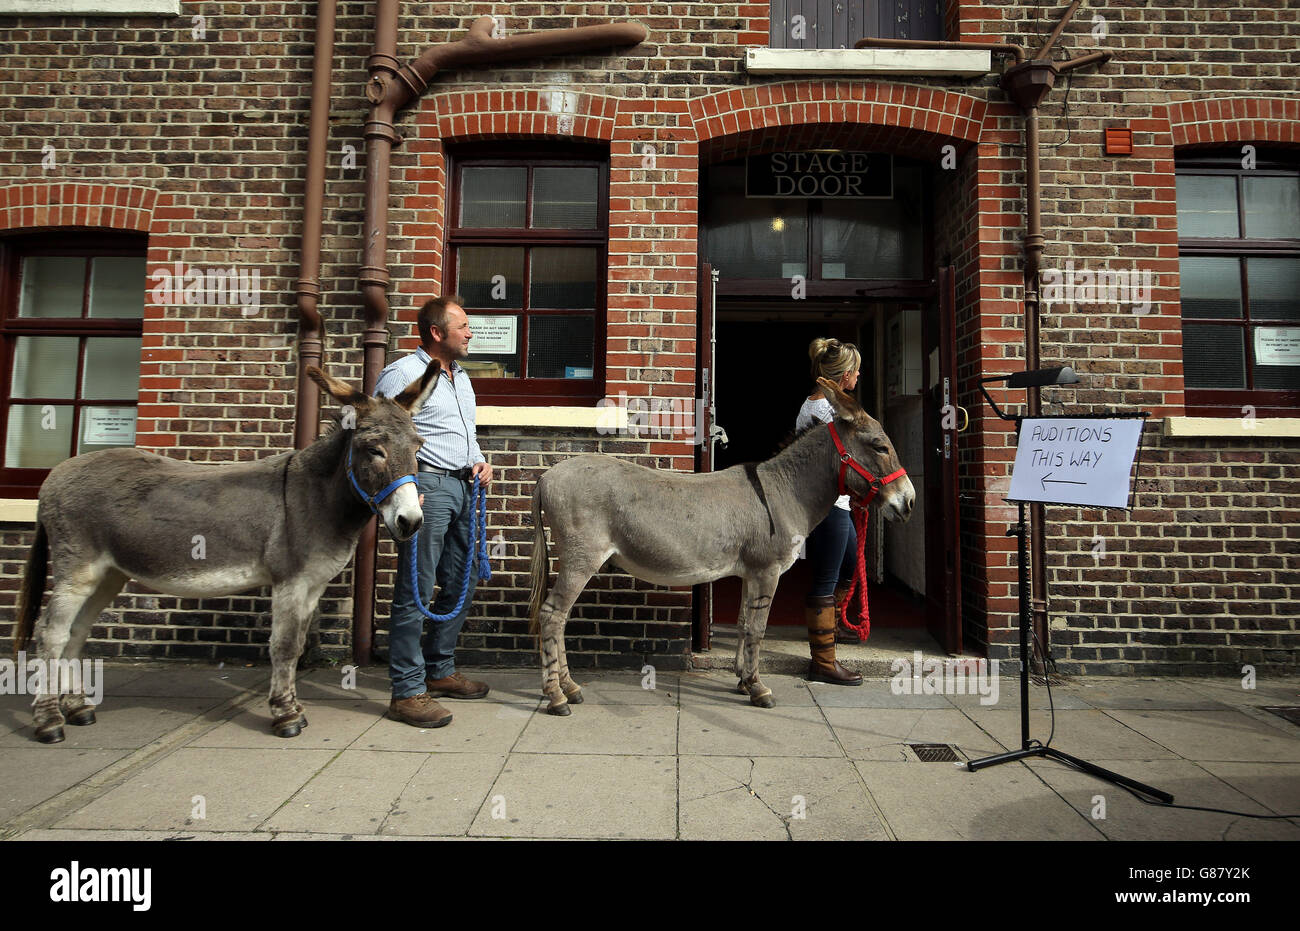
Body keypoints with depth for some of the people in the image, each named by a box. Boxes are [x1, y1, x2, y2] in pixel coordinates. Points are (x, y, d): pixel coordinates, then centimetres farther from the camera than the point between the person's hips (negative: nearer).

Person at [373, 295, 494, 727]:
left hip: (463, 487, 9)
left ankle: (440, 671, 29)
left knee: (461, 586, 14)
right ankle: (407, 692, 4)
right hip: (427, 486, -9)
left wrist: (480, 461, 11)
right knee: (415, 591, -5)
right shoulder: (403, 373, -6)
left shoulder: (461, 376, 20)